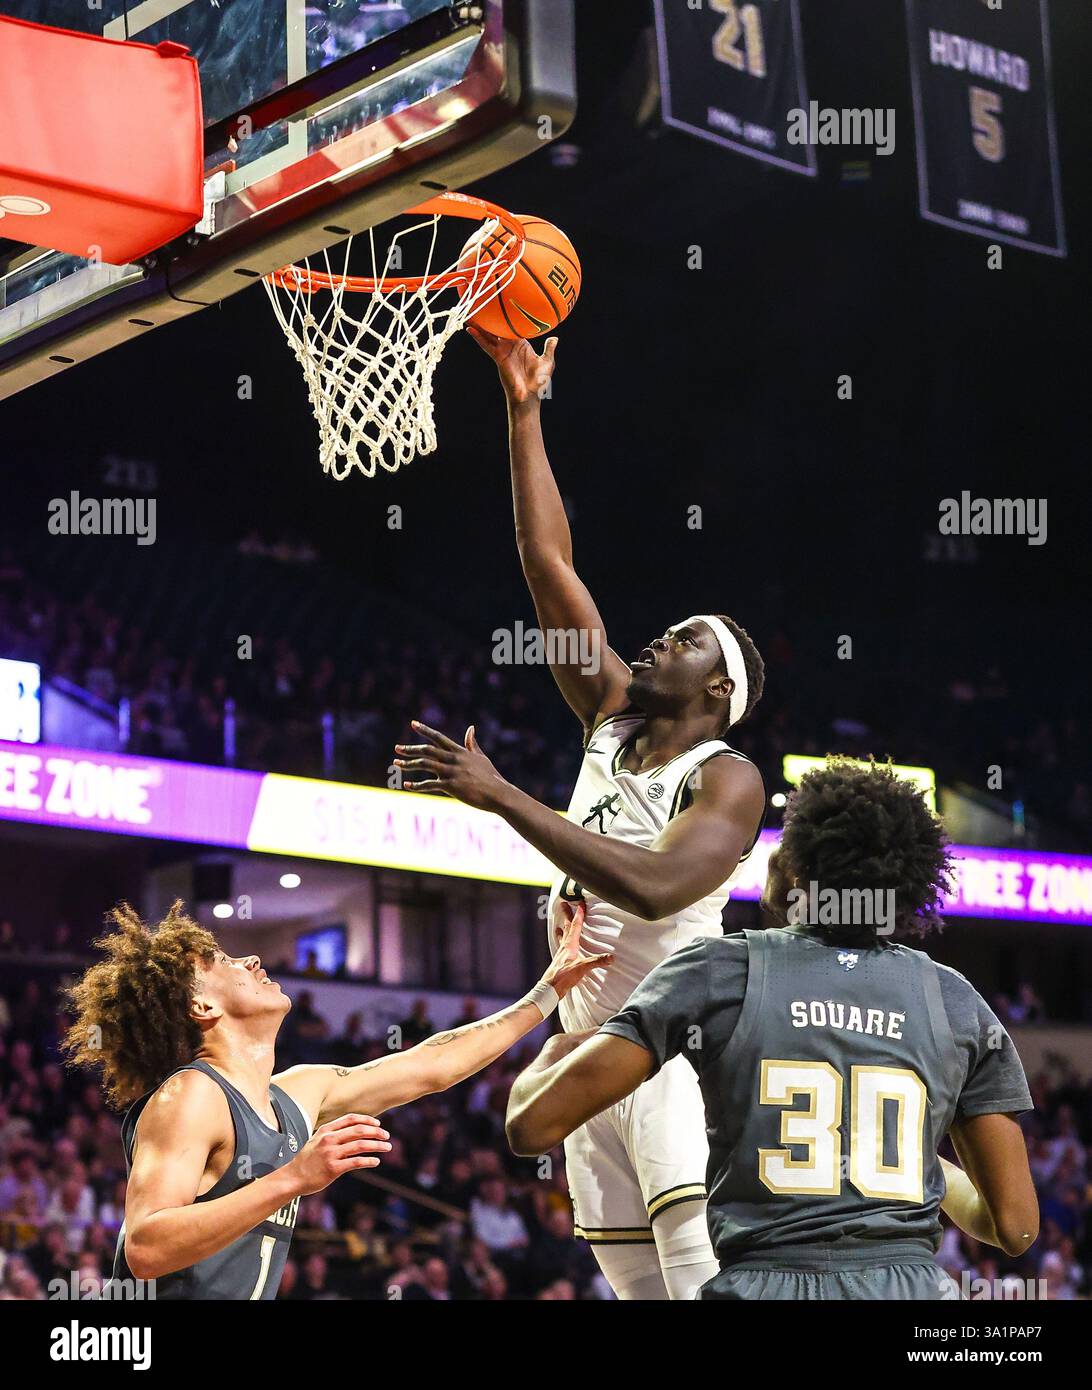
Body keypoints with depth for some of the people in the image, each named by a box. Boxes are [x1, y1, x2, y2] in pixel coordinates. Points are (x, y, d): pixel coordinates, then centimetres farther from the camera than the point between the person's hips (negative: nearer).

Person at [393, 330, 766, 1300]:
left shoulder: (729, 781, -8)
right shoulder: (614, 719, 11)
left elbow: (653, 886, -27)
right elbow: (548, 562, 9)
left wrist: (497, 794, -28)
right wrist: (524, 409, 4)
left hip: (680, 1048, -7)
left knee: (708, 1282, -19)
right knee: (642, 1288, 7)